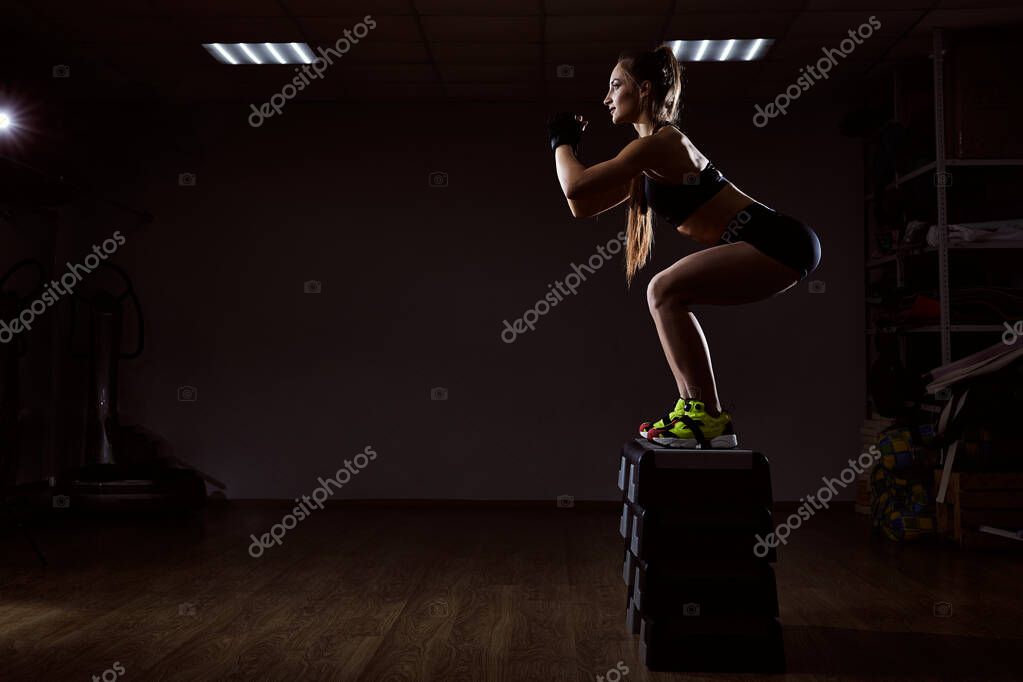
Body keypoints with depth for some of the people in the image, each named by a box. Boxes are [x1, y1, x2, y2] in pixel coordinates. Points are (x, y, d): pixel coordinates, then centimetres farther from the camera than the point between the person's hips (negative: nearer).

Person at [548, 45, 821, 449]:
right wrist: (571, 145, 16)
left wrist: (561, 142, 0)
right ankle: (695, 410, 12)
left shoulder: (659, 143, -13)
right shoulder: (651, 153, 17)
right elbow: (584, 207, 18)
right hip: (774, 244, 10)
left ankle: (711, 422, -13)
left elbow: (576, 189, -17)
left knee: (665, 292, -16)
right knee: (667, 296, 13)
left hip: (777, 243, -10)